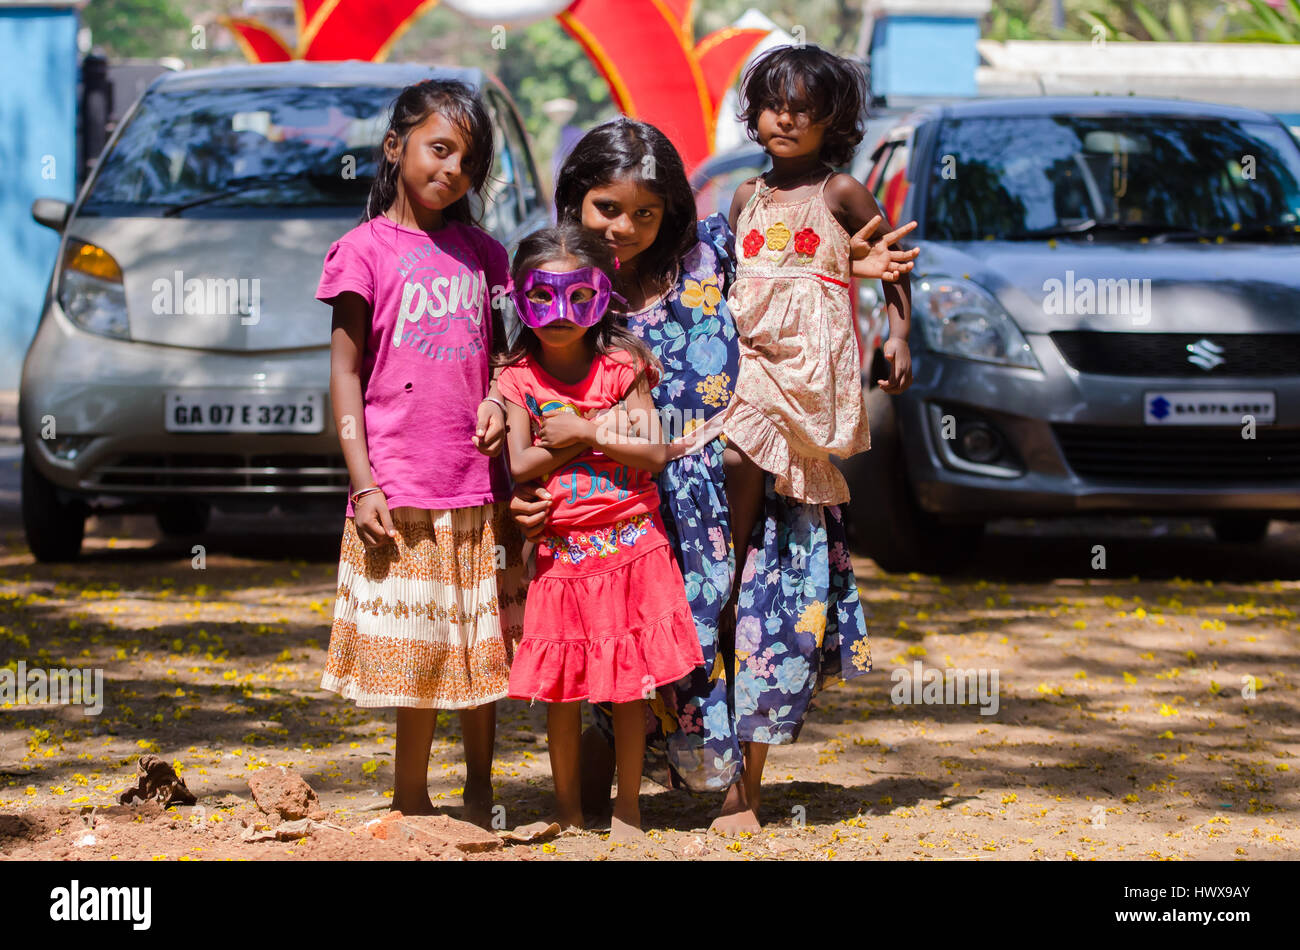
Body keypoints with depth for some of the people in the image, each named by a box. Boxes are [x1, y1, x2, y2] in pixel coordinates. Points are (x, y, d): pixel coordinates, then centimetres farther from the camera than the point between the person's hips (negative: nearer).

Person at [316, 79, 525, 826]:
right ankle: (412, 805, 9)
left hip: (478, 491, 4)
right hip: (402, 494, -4)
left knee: (485, 649, 8)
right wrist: (363, 484, -9)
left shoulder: (482, 254, 12)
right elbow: (346, 372, -3)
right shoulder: (366, 250, -2)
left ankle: (479, 800, 20)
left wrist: (497, 401, -2)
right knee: (417, 651, -2)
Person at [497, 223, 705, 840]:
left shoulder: (621, 367, -1)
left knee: (629, 684, 3)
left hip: (631, 546, 0)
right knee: (562, 687, 5)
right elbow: (519, 465, -11)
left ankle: (627, 808, 15)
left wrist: (582, 432, -13)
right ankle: (568, 810, 19)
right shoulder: (517, 378, -1)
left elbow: (655, 452, -9)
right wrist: (602, 433, -12)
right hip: (560, 553, 0)